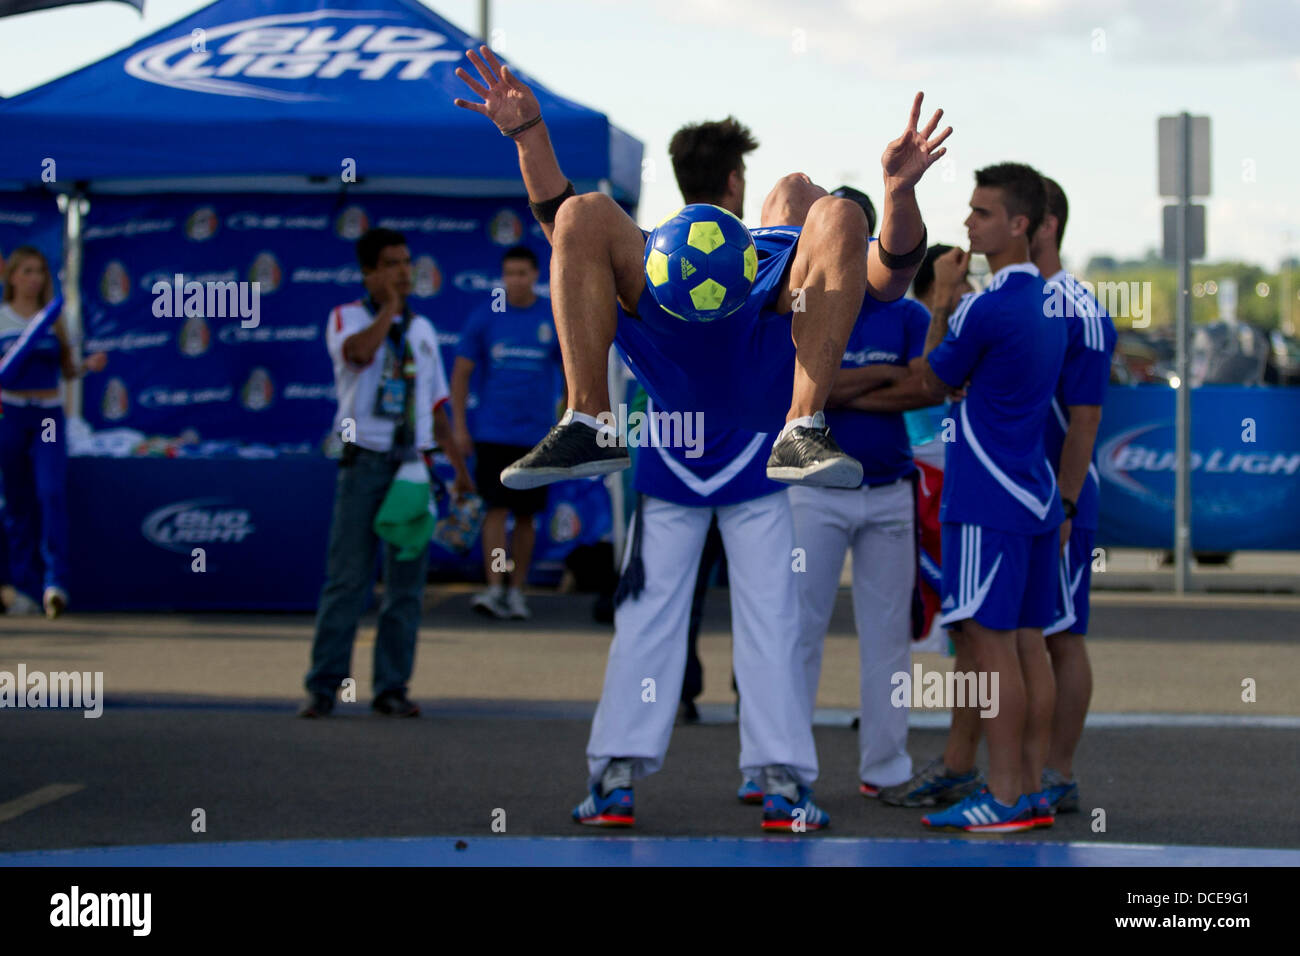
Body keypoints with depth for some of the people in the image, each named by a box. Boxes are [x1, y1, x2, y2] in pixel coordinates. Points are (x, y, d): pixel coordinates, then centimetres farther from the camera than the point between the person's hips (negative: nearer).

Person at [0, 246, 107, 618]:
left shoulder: (54, 319, 8)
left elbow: (67, 369, 14)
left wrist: (89, 364, -7)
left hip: (48, 415, 1)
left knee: (52, 493, -15)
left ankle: (55, 582, -21)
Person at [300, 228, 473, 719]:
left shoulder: (422, 329, 17)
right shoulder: (347, 318, 3)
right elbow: (360, 352, -22)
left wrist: (460, 470, 16)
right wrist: (389, 308, -7)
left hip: (414, 463, 4)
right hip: (365, 460, -4)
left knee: (406, 582, 2)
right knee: (347, 578, -7)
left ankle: (392, 688, 7)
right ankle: (323, 687, -3)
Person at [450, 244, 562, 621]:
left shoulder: (555, 318, 3)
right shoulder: (484, 318, 2)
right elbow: (461, 373, 5)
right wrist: (459, 427, -1)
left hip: (537, 433, 1)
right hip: (493, 432, -1)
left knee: (526, 516, 6)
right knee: (496, 509, -9)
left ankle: (517, 591, 14)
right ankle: (494, 589, -11)